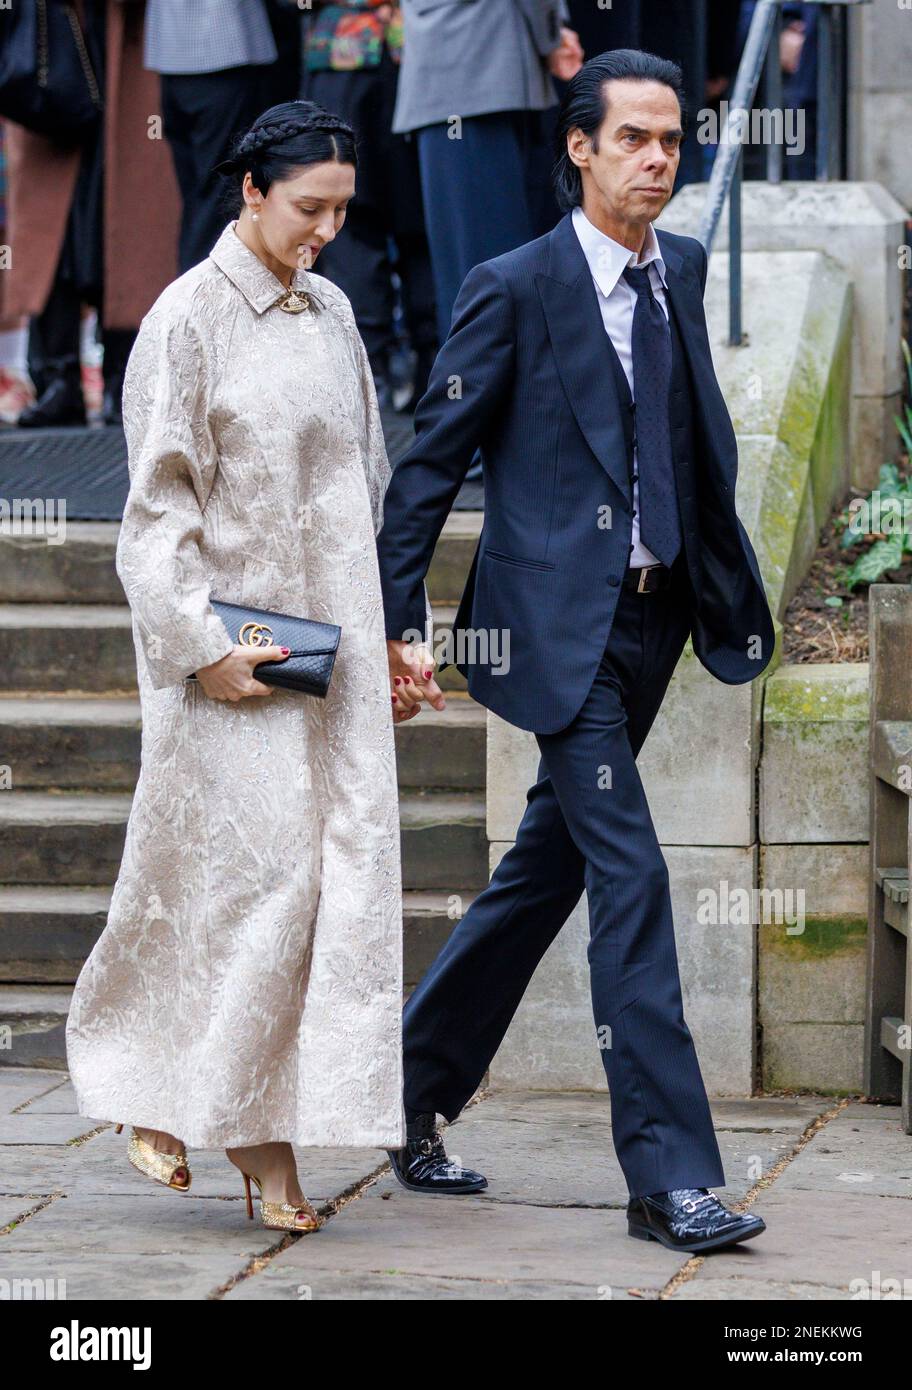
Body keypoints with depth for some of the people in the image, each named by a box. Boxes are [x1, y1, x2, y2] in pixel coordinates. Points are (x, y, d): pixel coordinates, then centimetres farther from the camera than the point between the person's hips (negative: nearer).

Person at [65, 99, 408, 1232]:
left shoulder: (331, 313, 11)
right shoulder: (190, 318, -8)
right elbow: (158, 499, -10)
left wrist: (384, 628, 15)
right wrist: (201, 646, -16)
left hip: (333, 632, 6)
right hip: (233, 646, -6)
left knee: (339, 863, 0)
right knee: (249, 870, -9)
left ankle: (265, 1133, 5)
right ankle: (146, 1084, 12)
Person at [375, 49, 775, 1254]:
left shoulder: (681, 272, 11)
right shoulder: (514, 289, -8)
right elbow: (431, 463, -4)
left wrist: (729, 584, 11)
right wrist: (396, 625, -6)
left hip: (651, 618, 7)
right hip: (559, 626, -7)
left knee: (545, 873, 15)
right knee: (630, 878, -12)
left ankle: (415, 1097, 30)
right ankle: (670, 1178, -10)